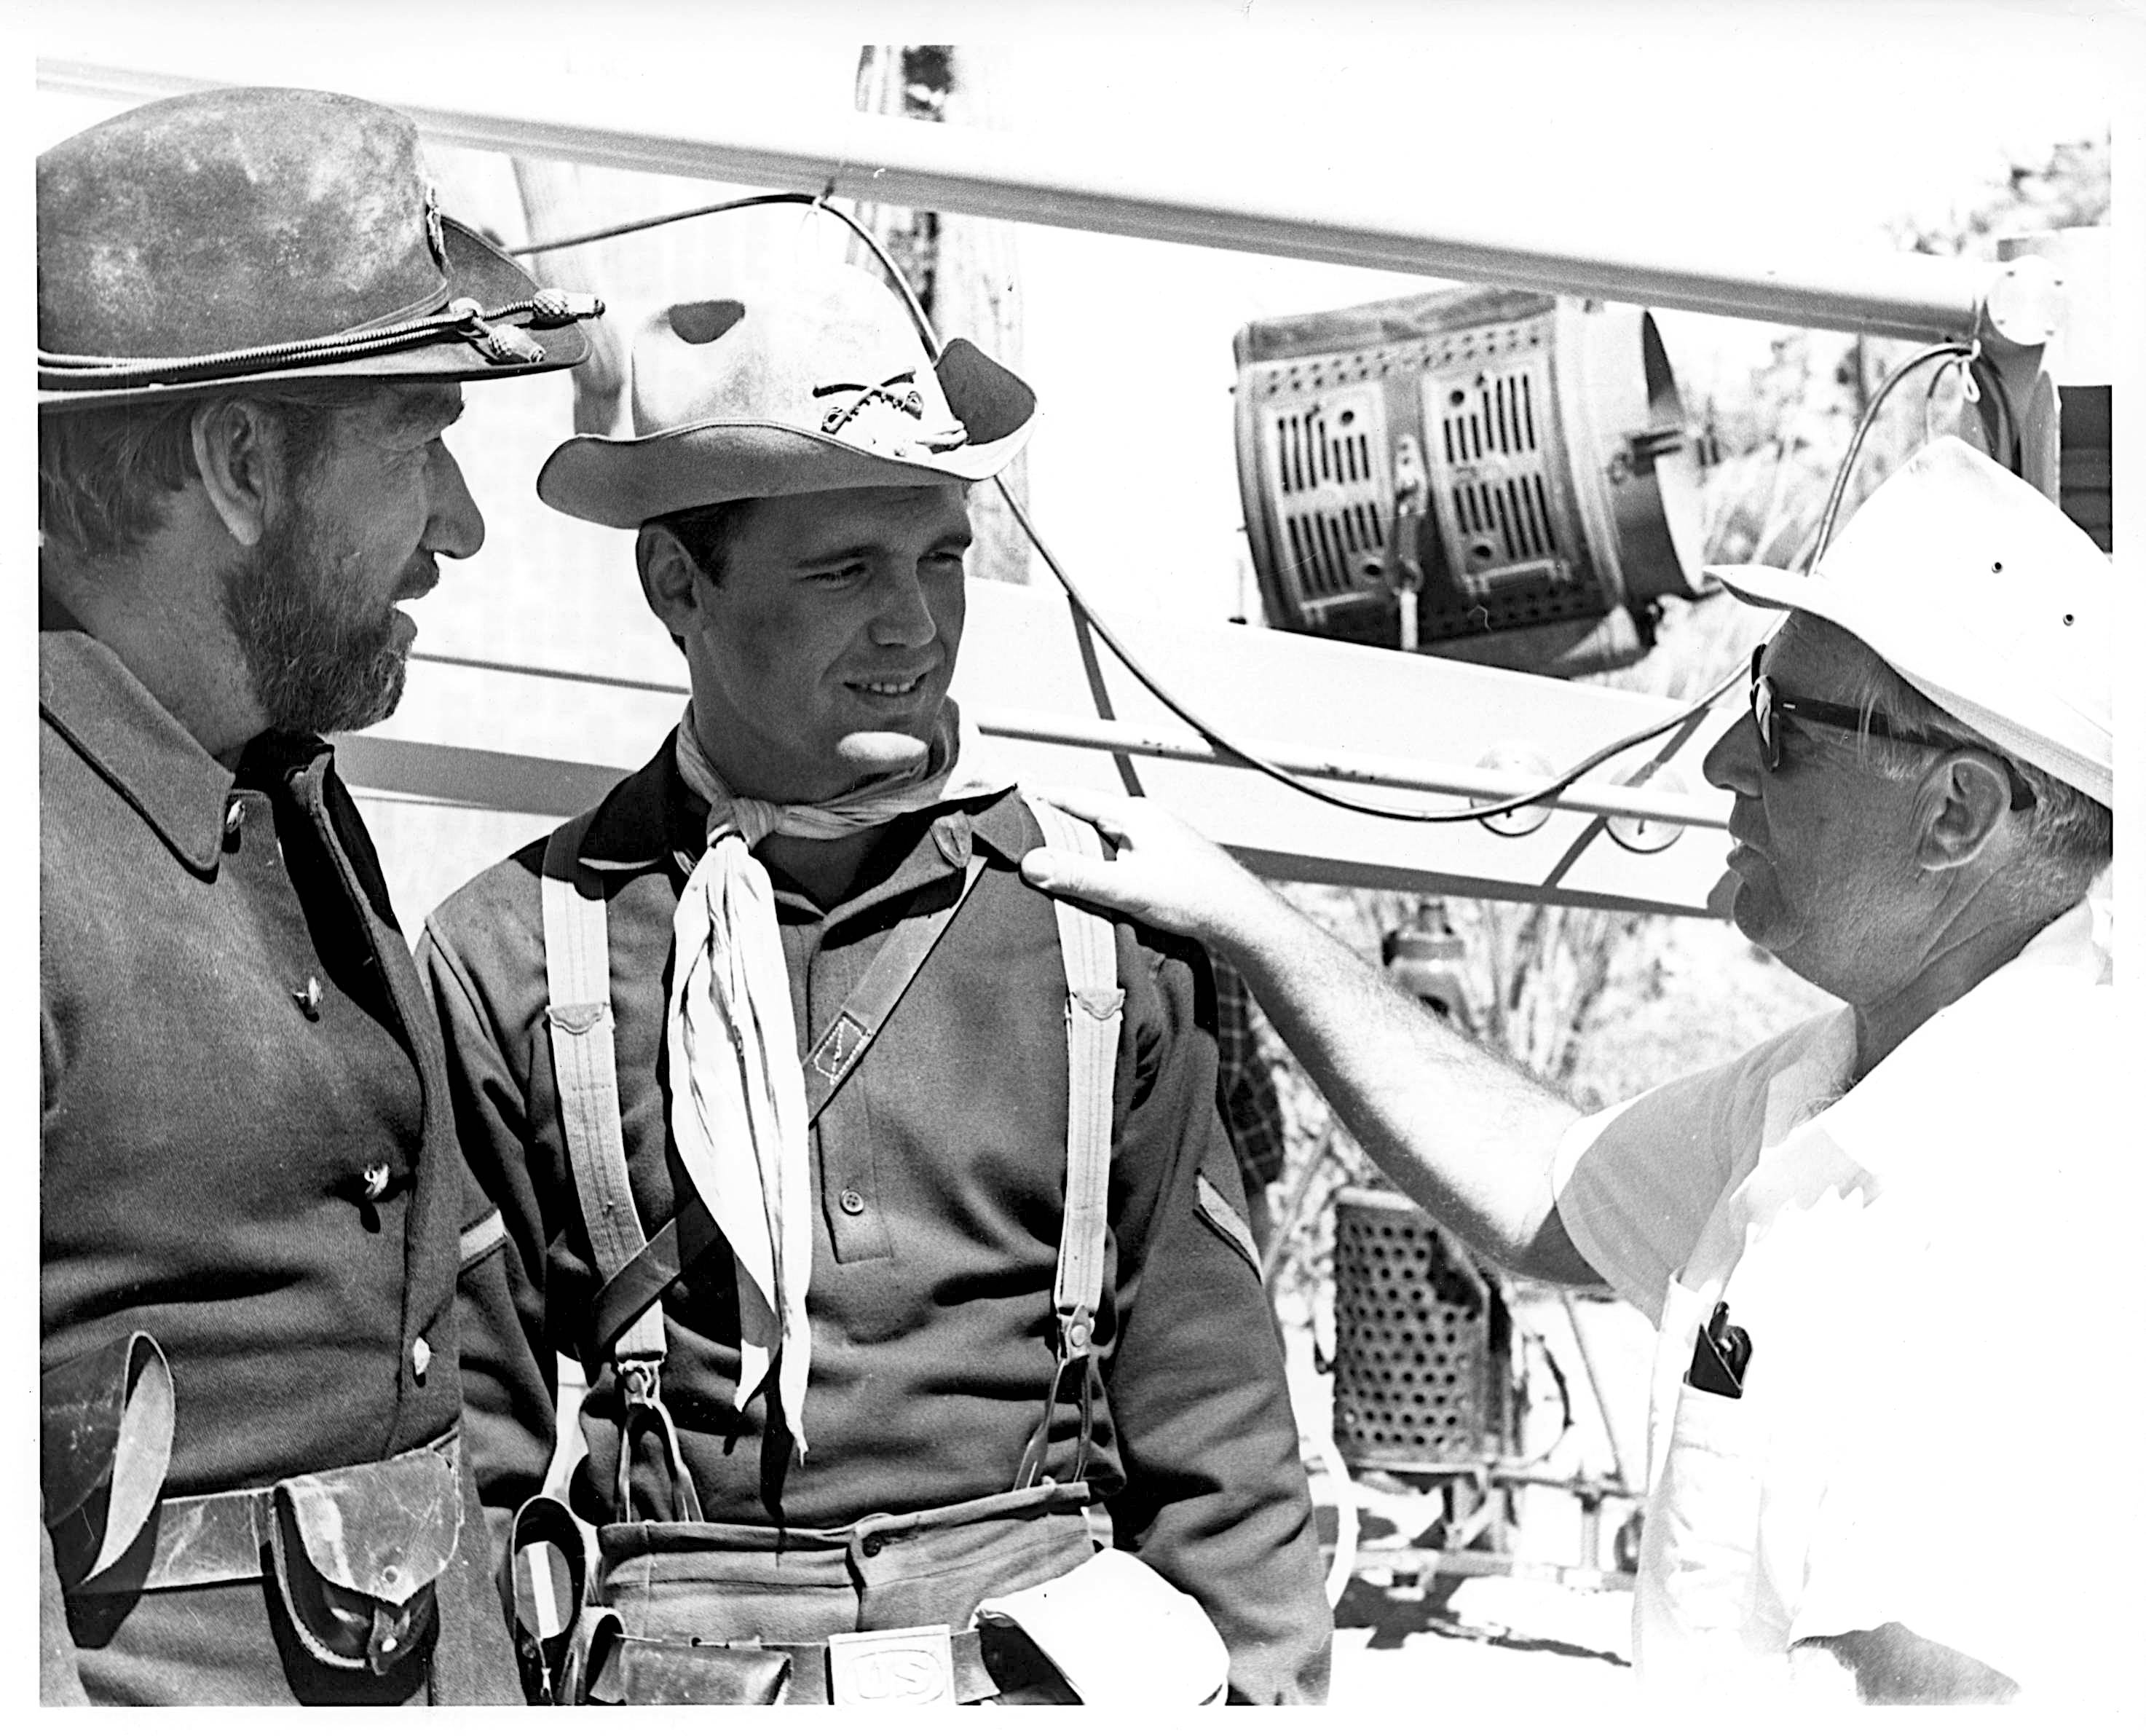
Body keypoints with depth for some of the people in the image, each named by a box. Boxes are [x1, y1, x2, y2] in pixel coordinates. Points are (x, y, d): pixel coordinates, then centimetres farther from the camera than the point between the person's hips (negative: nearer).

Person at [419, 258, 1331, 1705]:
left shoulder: (1104, 929, 2)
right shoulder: (514, 957, -1)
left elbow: (1212, 1425, 6)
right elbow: (469, 1453, 4)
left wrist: (1275, 1686, 4)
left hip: (1051, 1667, 1)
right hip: (674, 1684, -1)